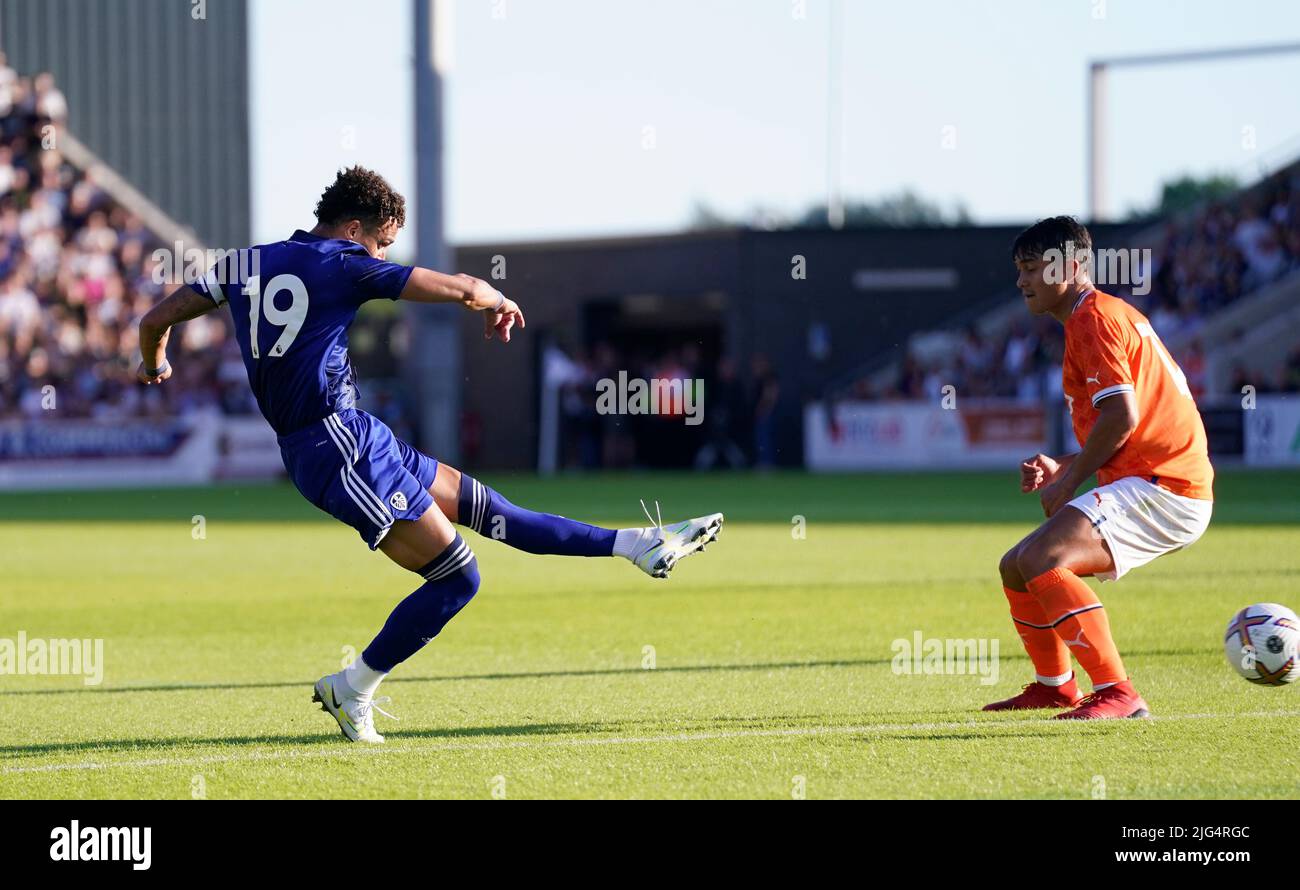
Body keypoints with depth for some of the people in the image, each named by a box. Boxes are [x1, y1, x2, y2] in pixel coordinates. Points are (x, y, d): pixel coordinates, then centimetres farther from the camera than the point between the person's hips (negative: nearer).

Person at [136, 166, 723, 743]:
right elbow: (461, 289, -7)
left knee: (482, 505, 11)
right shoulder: (344, 264, -8)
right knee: (456, 576, -8)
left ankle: (640, 545, 16)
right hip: (338, 443, -10)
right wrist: (499, 303, 16)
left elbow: (157, 319, 14)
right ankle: (353, 690, 3)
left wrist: (154, 362, 36)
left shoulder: (242, 263, 12)